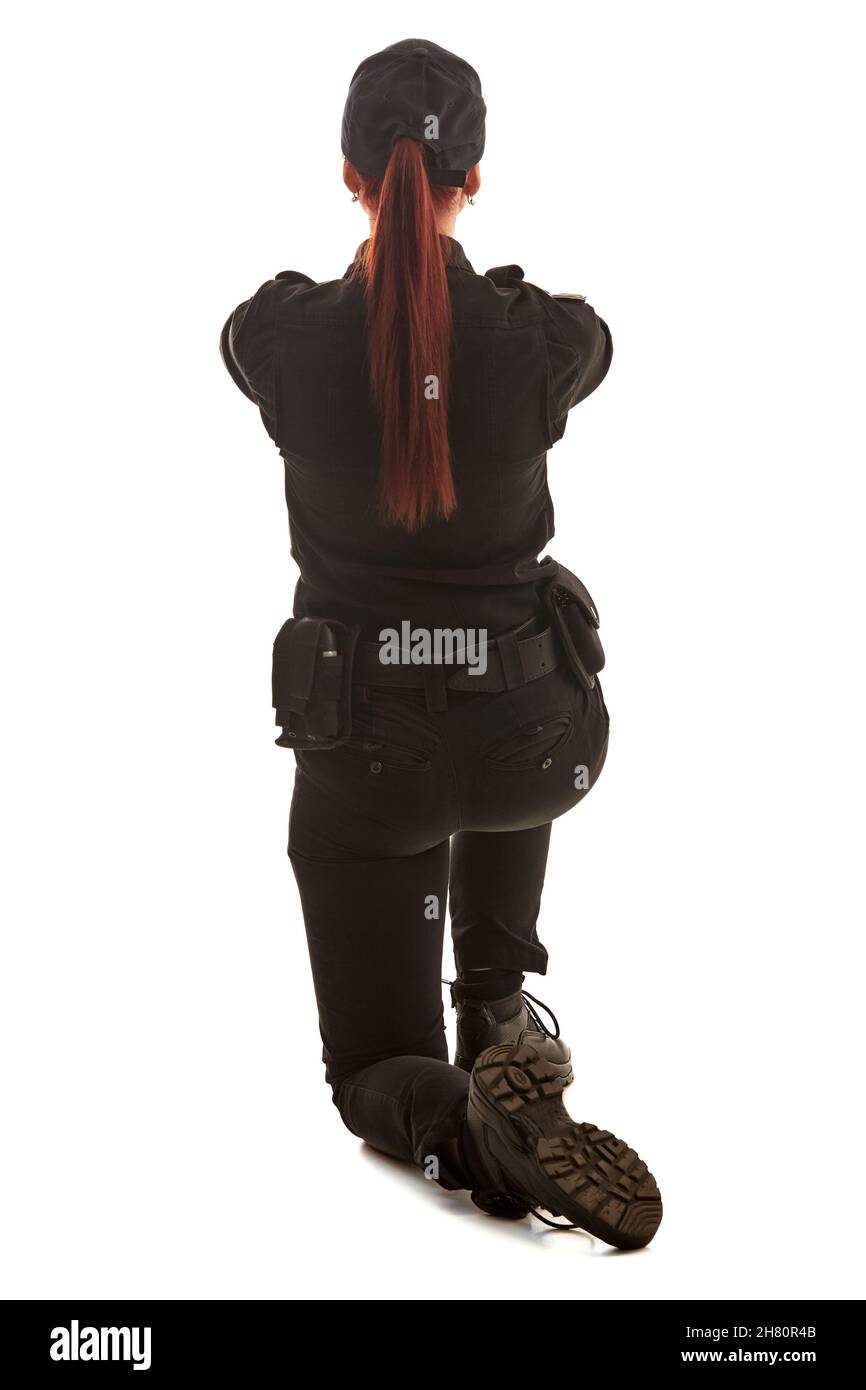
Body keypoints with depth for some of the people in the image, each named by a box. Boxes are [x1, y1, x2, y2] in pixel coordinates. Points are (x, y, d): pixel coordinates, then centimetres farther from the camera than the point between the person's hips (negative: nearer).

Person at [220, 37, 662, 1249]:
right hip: (531, 744, 1)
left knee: (376, 1073, 17)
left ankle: (464, 1116, -21)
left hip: (363, 759, 0)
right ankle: (499, 1011, 33)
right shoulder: (539, 339, -14)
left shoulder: (283, 338, -13)